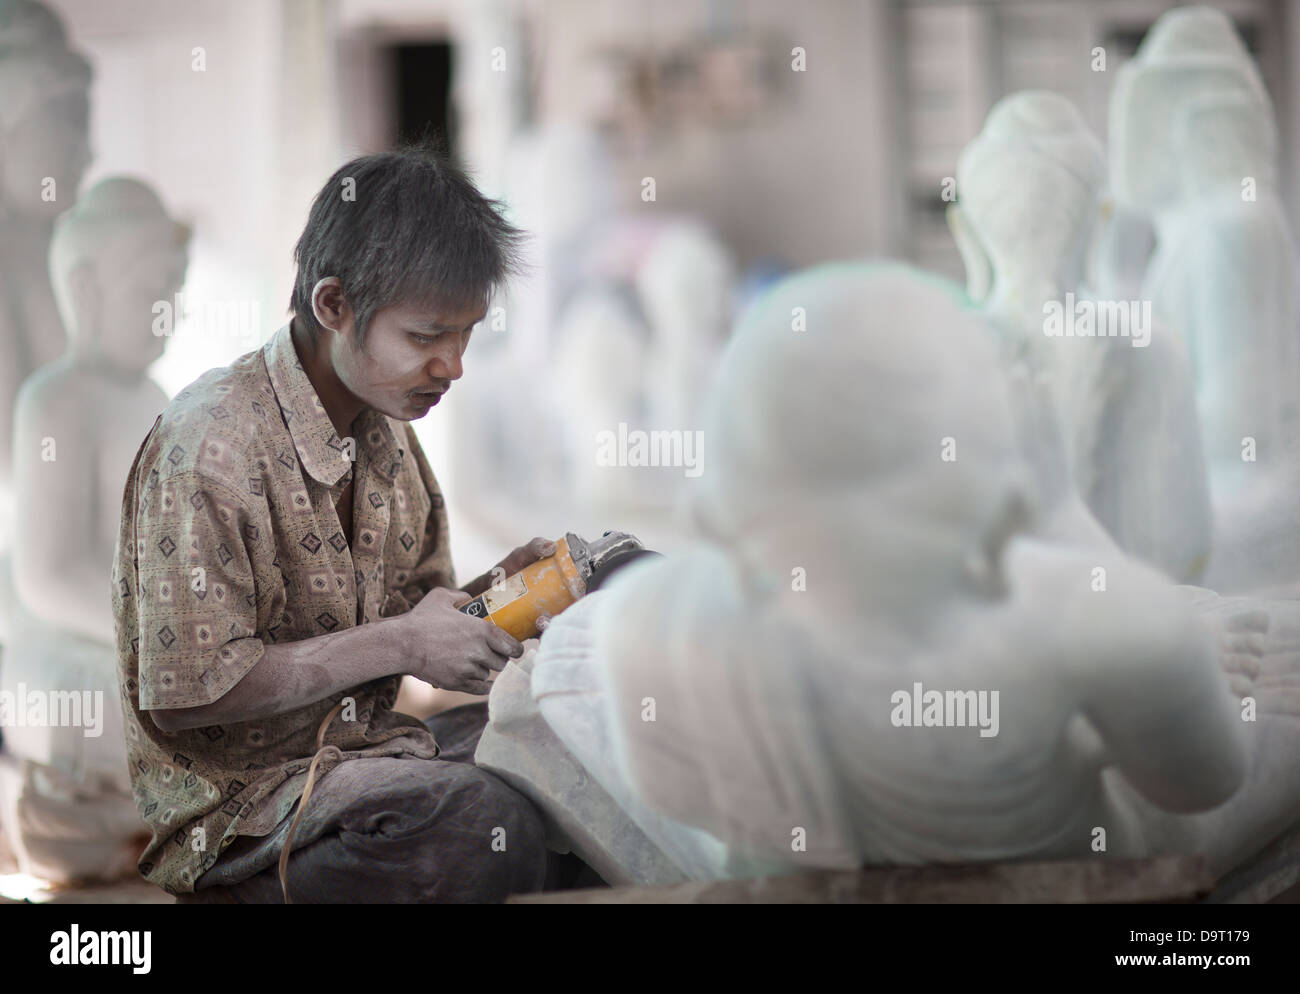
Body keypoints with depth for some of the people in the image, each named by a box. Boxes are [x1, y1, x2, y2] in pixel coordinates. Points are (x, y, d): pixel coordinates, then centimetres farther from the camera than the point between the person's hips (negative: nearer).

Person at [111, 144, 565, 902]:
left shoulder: (385, 433, 9)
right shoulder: (210, 446, -19)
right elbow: (188, 694, -21)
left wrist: (497, 595, -6)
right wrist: (398, 645, -19)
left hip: (362, 750, 8)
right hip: (236, 798, -8)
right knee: (487, 830, -32)